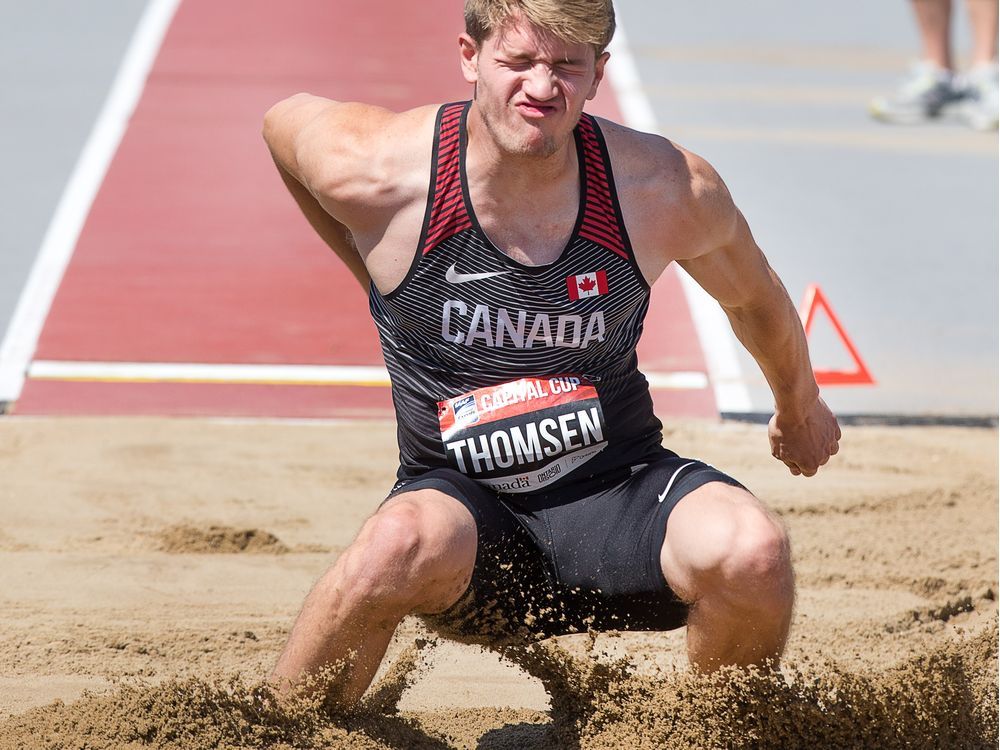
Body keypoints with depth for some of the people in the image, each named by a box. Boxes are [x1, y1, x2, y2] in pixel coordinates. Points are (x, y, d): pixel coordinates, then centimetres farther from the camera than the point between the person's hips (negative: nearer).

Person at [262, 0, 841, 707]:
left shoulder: (669, 190, -10)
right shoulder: (377, 172, -14)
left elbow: (754, 297, 13)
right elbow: (284, 119, 10)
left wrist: (801, 410, 30)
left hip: (619, 488, 2)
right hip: (461, 497, -2)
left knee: (751, 552, -30)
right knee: (401, 546, -38)